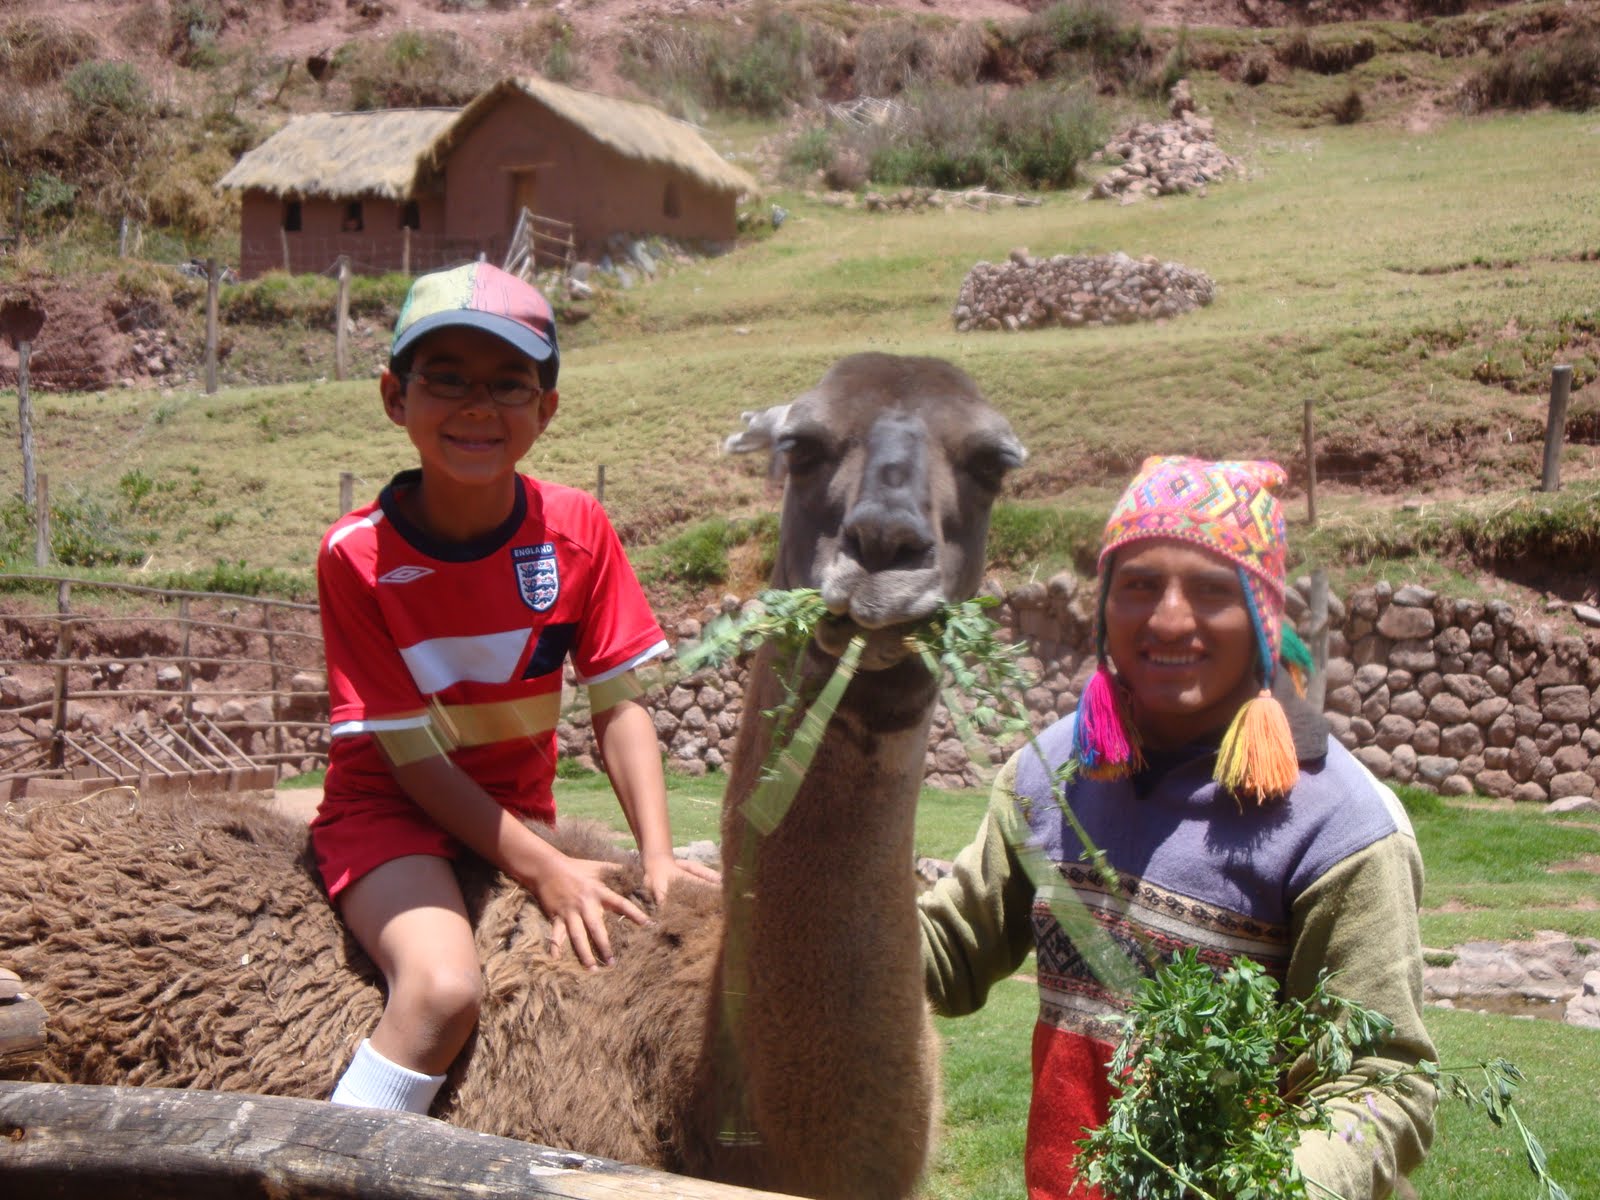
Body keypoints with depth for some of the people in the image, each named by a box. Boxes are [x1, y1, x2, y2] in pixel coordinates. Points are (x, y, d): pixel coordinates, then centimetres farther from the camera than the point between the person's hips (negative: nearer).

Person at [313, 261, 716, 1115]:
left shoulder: (577, 530, -6)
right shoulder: (357, 554, -16)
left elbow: (617, 703, -4)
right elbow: (411, 754, -15)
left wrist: (659, 858, -16)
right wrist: (543, 870, -20)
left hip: (518, 809, 5)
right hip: (390, 812, -4)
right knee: (443, 987, -31)